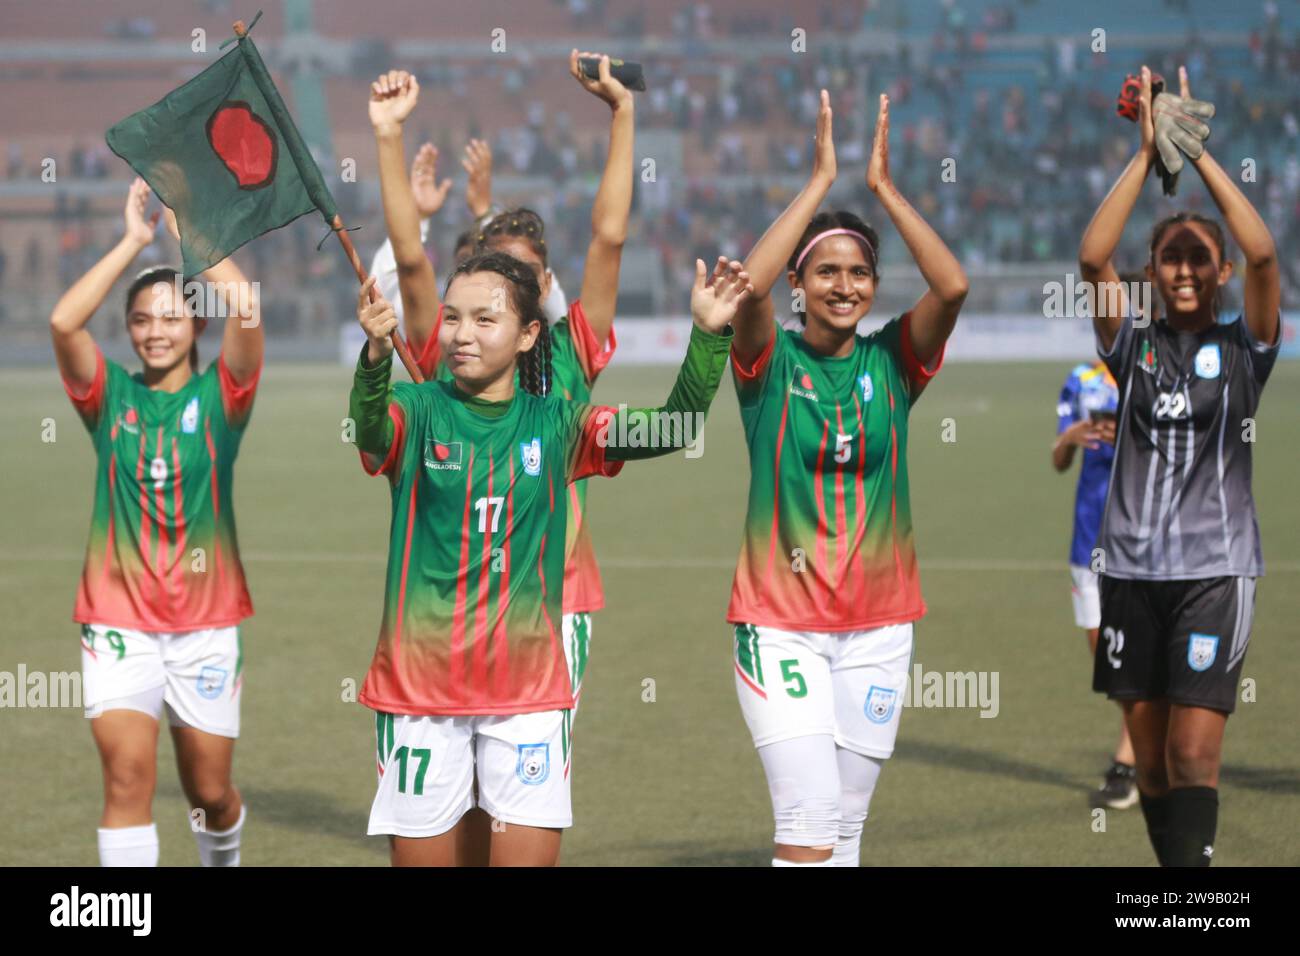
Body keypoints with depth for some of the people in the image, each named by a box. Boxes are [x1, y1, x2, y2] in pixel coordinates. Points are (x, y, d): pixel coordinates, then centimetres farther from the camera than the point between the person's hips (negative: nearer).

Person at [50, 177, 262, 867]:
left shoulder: (220, 395, 1)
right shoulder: (109, 395, 3)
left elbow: (245, 309, -17)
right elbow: (63, 320, -15)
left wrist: (189, 227, -8)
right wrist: (134, 240, -11)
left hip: (207, 621, 0)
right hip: (119, 619, 0)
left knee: (209, 789, 11)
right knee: (128, 772, -16)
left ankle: (223, 860, 43)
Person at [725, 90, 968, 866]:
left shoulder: (893, 361, 5)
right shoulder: (771, 362, -2)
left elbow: (953, 286, -12)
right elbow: (749, 286, -22)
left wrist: (885, 186, -12)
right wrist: (821, 180, -18)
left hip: (878, 626, 4)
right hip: (781, 620, -3)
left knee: (847, 828, 10)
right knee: (809, 826, -15)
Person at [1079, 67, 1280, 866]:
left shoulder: (1243, 345, 2)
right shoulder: (1134, 345, 8)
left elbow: (1263, 252, -14)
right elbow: (1093, 259, -7)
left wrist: (1198, 149, -13)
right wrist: (1147, 152, -11)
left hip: (1215, 567, -3)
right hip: (1133, 567, 3)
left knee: (1196, 753, -11)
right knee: (1151, 756, 7)